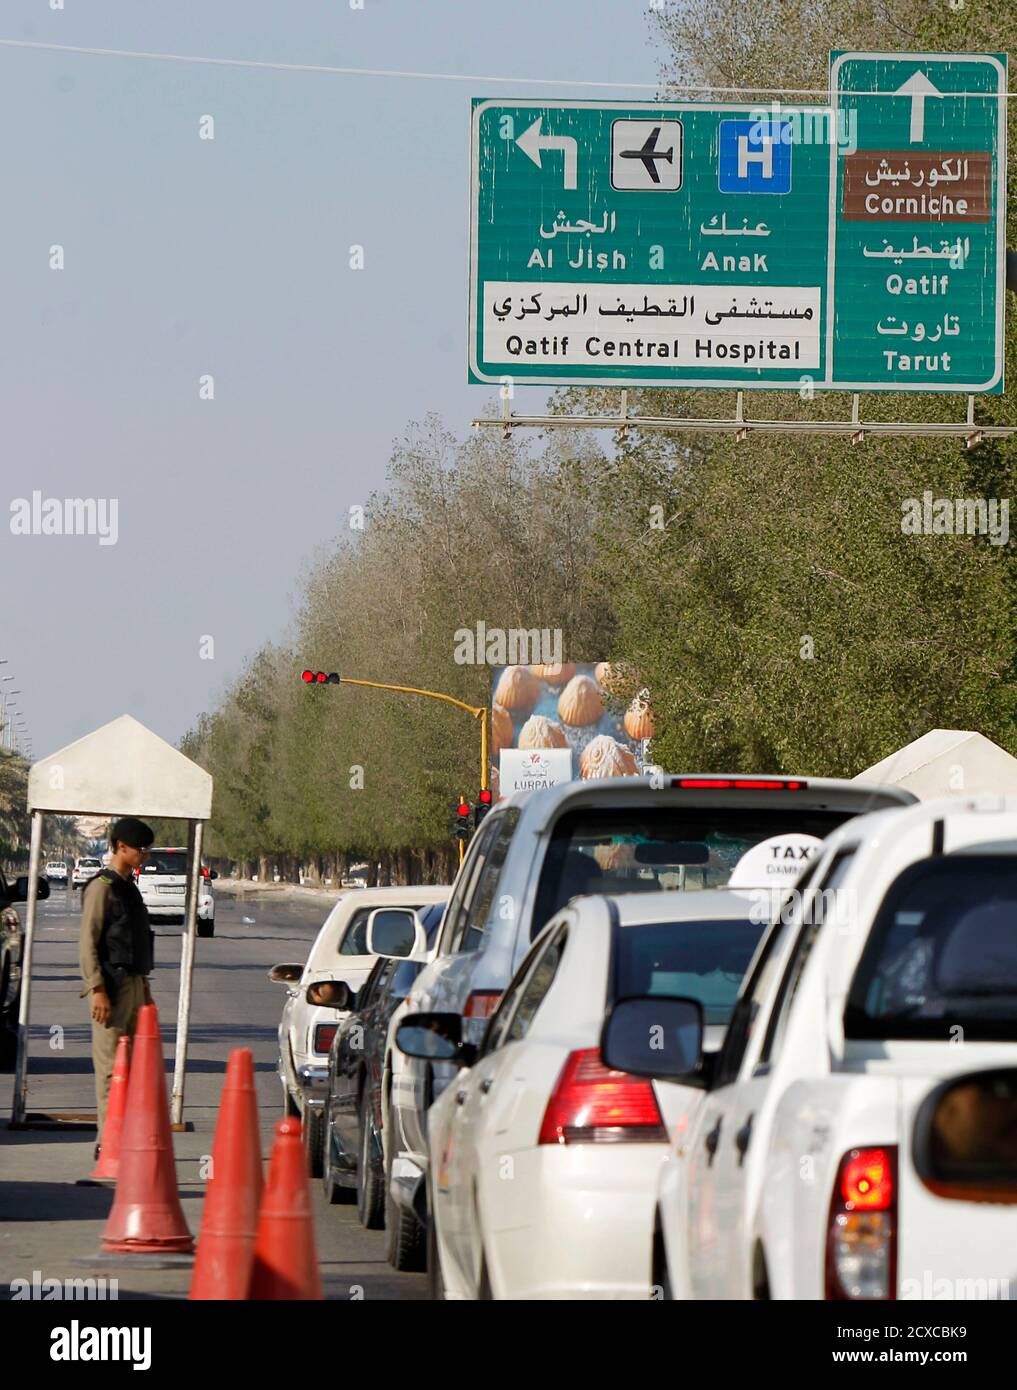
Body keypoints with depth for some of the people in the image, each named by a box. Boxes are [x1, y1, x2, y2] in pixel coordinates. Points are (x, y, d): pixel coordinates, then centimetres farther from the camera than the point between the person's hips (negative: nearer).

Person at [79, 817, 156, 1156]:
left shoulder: (129, 888, 18)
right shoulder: (102, 887, -9)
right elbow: (88, 941, -14)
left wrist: (145, 988, 22)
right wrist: (98, 990, -20)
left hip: (135, 984, 9)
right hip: (112, 985, -9)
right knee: (110, 1065, -9)